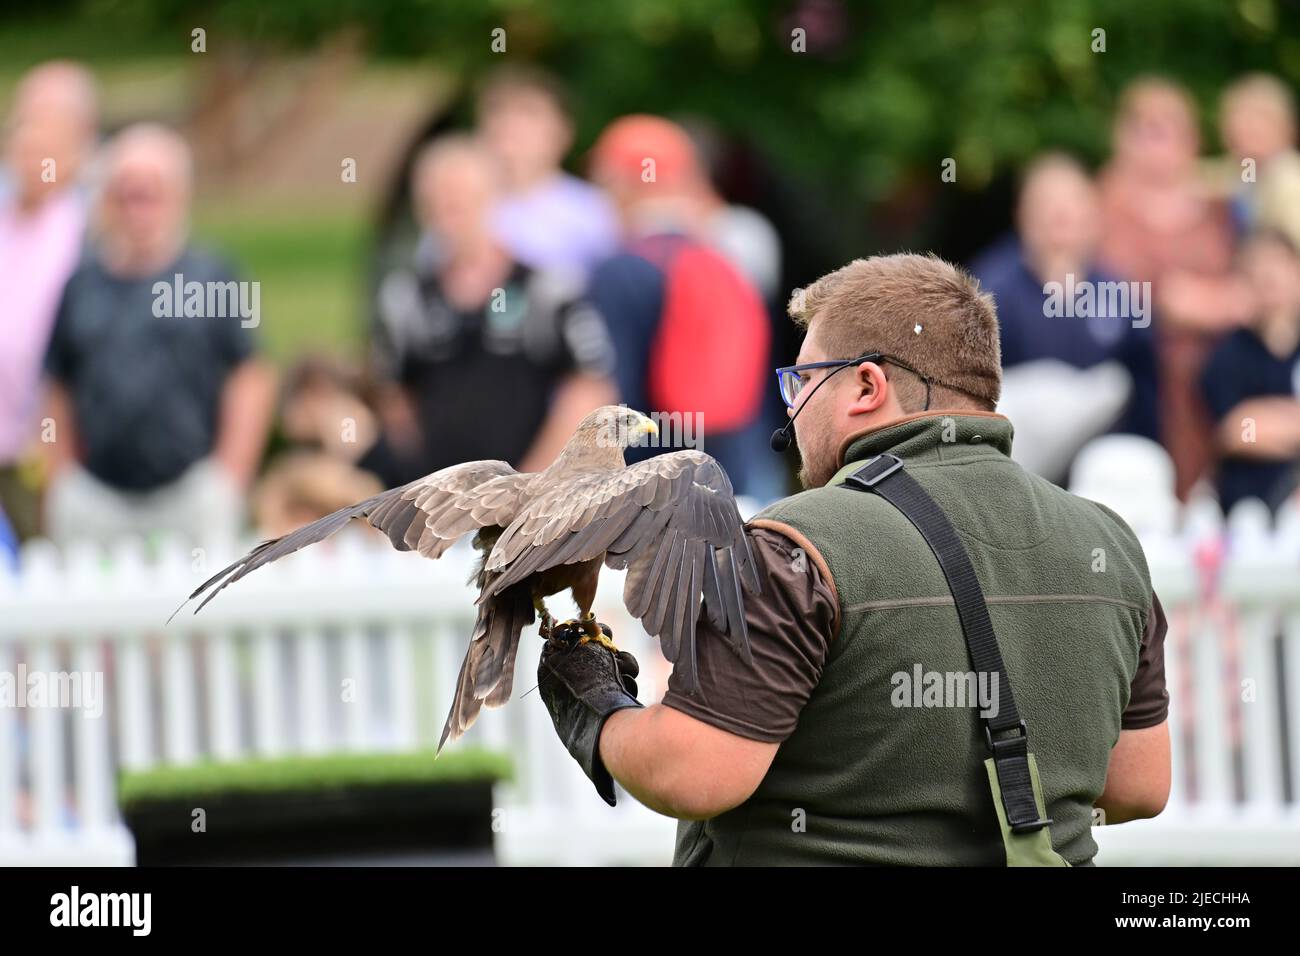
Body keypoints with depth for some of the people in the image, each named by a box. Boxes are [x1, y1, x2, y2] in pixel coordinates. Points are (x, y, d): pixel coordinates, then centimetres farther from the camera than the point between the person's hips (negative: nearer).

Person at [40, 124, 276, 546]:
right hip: (94, 501, 3)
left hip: (191, 494, -2)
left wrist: (228, 484, -4)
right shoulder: (82, 286, 8)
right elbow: (60, 396, 13)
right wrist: (60, 489, 8)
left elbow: (252, 384, 0)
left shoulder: (211, 277, 0)